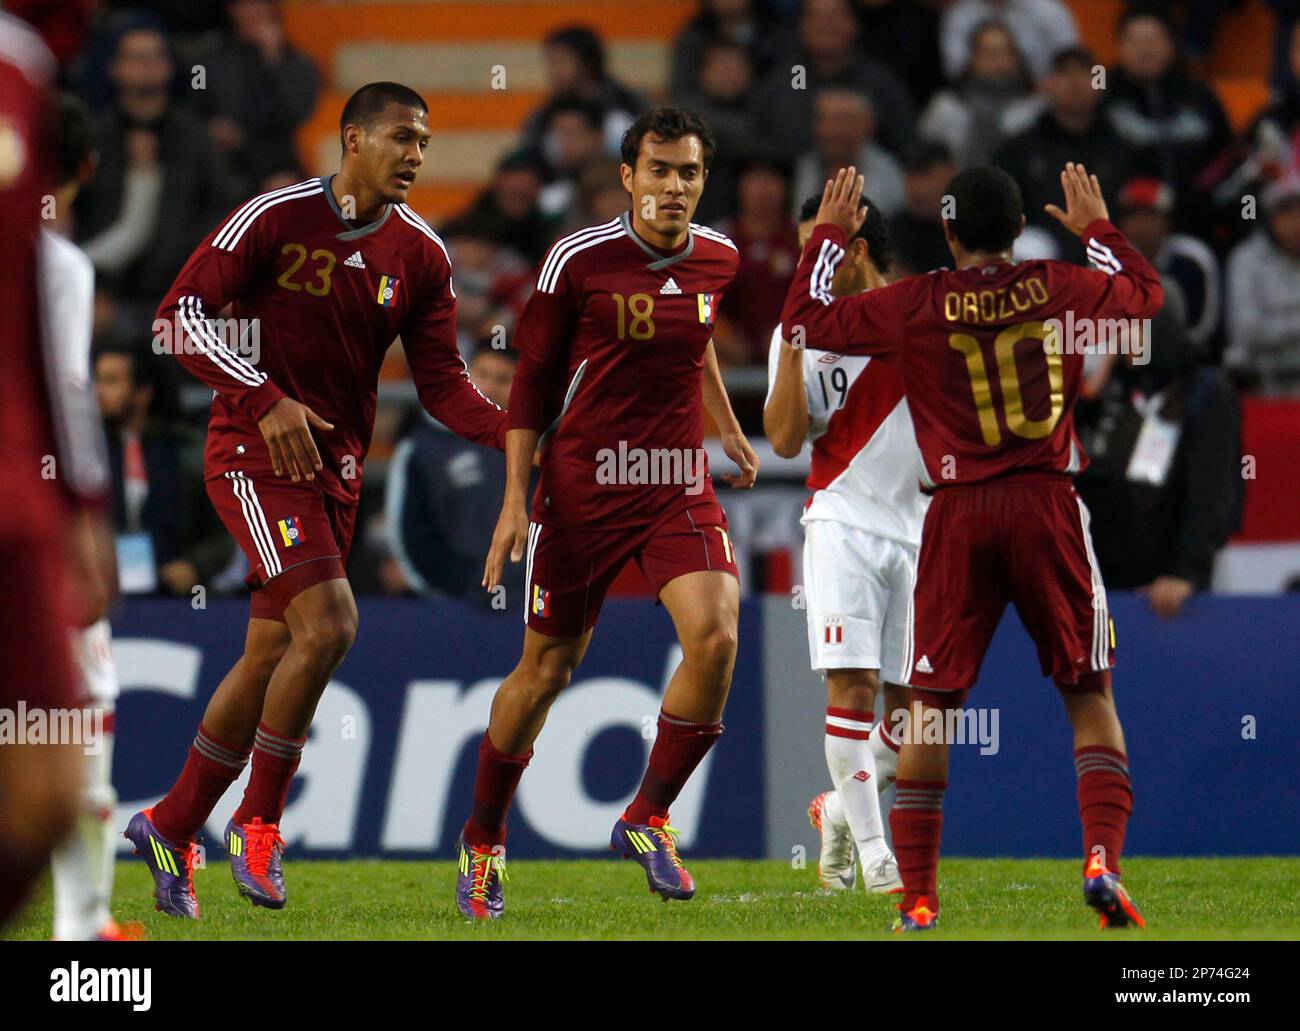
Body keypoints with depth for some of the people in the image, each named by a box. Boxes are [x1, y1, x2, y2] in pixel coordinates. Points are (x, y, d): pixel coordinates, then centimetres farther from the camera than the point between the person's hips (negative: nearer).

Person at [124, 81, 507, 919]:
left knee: (269, 657, 9)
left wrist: (518, 433, -13)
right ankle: (259, 820, -7)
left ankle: (170, 829, 23)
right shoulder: (277, 217, -11)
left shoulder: (420, 255, 4)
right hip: (256, 450, -6)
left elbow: (443, 385, 5)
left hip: (337, 468, 6)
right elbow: (180, 315, -11)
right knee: (327, 623, -21)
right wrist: (266, 399, -21)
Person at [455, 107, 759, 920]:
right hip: (582, 484, -3)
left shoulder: (719, 260, 3)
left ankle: (648, 819, -1)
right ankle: (482, 842, 24)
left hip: (679, 486, 3)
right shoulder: (580, 260, -9)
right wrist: (516, 500, -6)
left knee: (715, 637, -19)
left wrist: (728, 428, 29)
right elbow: (533, 379, -2)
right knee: (546, 670, 3)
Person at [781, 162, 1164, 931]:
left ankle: (918, 896, 2)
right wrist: (1097, 227, 37)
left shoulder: (915, 306, -3)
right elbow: (1147, 292, 22)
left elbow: (804, 321, 9)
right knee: (1090, 693, 9)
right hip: (1048, 505, 0)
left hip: (959, 518, 0)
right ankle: (1103, 860, -9)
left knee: (931, 704, 7)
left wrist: (831, 234, 20)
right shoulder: (1062, 289, 1)